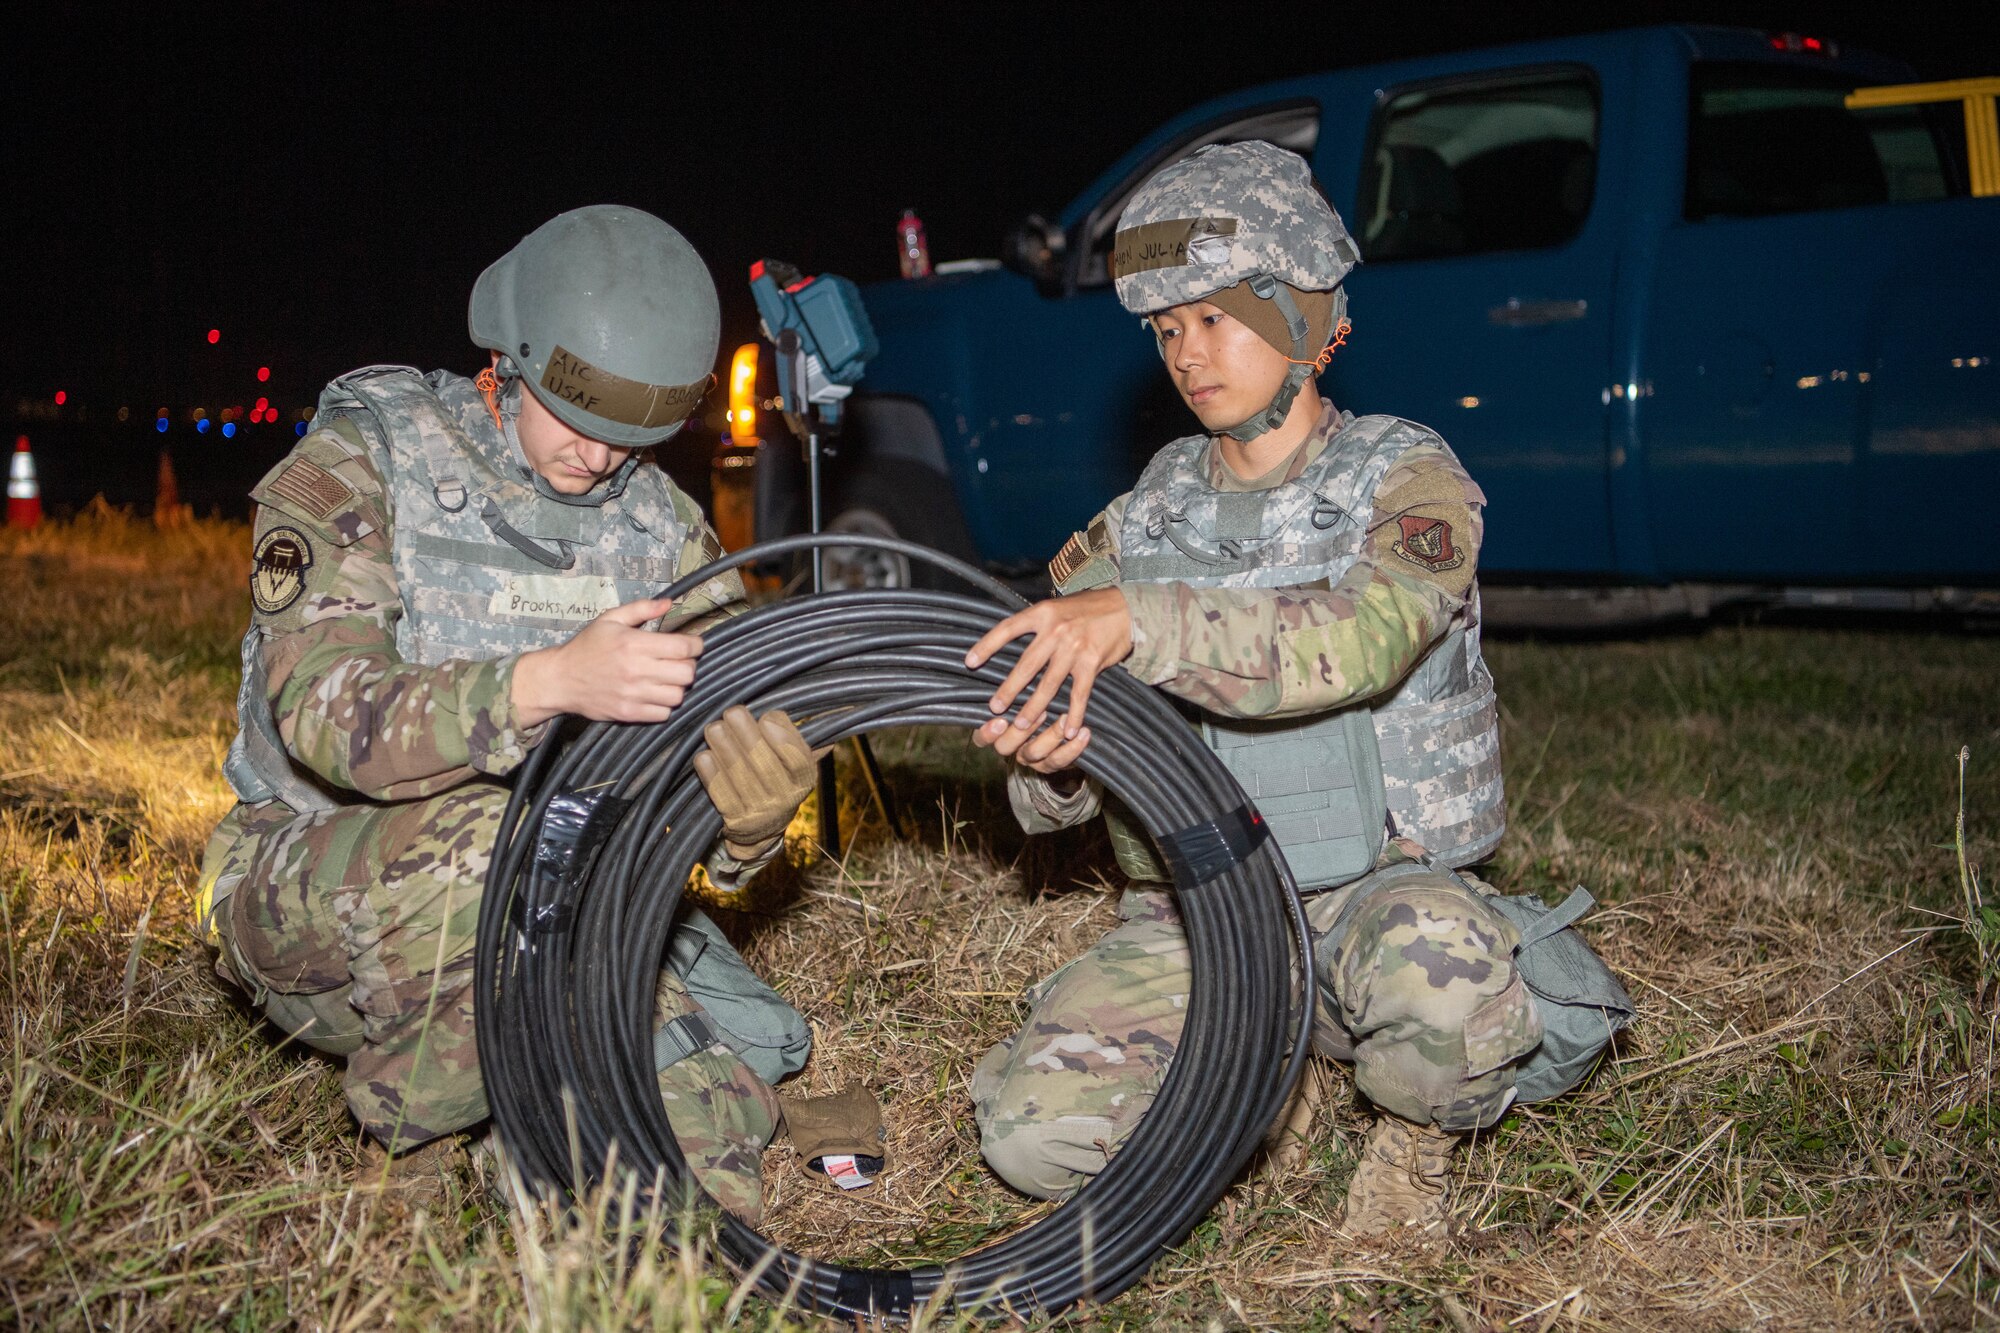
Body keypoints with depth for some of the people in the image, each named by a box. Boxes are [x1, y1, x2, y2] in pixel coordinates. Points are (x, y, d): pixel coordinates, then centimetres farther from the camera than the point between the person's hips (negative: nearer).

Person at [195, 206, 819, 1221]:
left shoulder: (661, 523, 2)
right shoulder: (360, 464, -12)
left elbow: (731, 736, -4)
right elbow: (323, 711, -28)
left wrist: (752, 811, -31)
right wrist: (550, 681, -45)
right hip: (316, 901, -3)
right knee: (496, 840, -36)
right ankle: (407, 1164, -14)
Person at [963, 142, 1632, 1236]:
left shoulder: (1407, 483, -3)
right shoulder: (1142, 524, 9)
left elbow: (1362, 638, -28)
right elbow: (1055, 802, 7)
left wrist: (1138, 621, -39)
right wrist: (1046, 763, -18)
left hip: (1375, 890, -3)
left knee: (1441, 972, -39)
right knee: (1030, 1129, -21)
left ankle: (1413, 1133, -1)